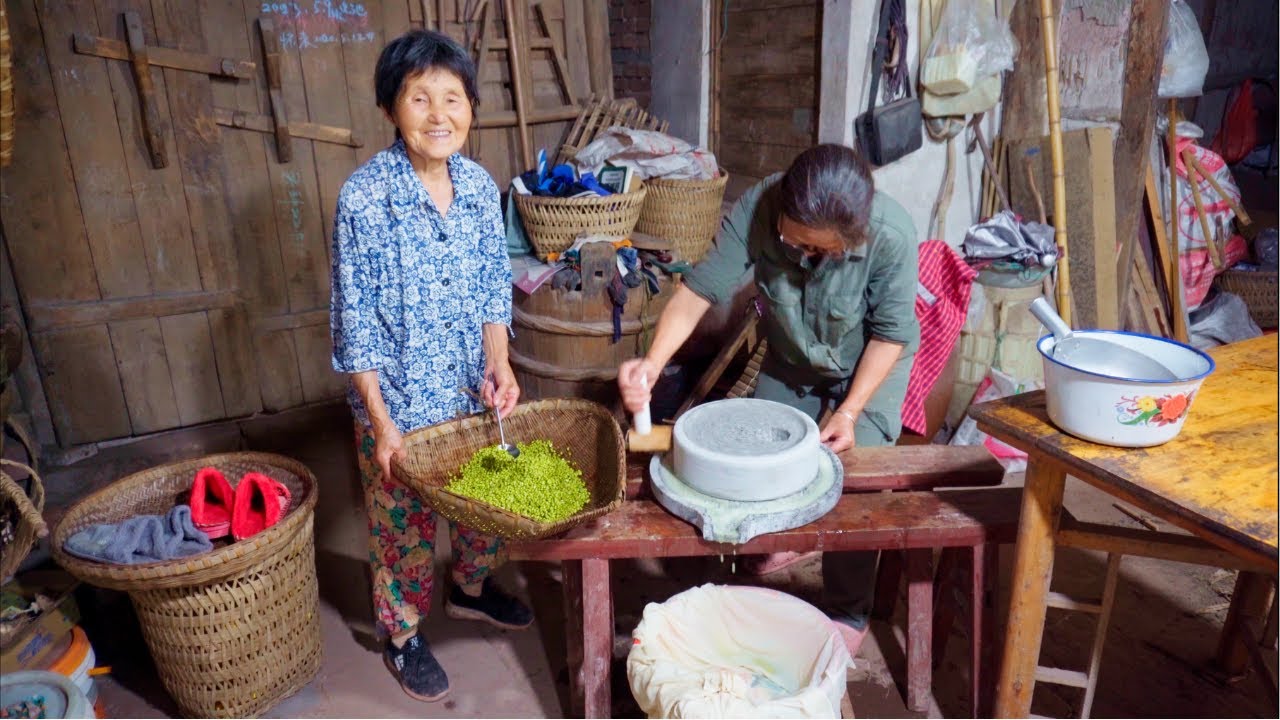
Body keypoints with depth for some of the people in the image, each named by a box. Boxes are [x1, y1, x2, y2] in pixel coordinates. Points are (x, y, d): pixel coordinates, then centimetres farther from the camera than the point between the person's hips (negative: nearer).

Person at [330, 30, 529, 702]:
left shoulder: (479, 185, -4)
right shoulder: (364, 196, -18)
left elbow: (495, 285, 4)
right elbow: (355, 318, -14)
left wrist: (498, 361, -11)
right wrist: (381, 421, -16)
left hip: (472, 388, 5)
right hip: (399, 397, -4)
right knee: (402, 518, 13)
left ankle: (471, 585, 50)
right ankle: (402, 634, 38)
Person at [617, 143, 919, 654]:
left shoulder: (891, 235, -35)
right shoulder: (755, 209, -31)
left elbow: (891, 335, -21)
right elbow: (700, 289, -31)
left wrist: (850, 411, -26)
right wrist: (652, 363, -45)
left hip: (870, 366, -3)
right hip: (789, 361, 3)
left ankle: (849, 612, 19)